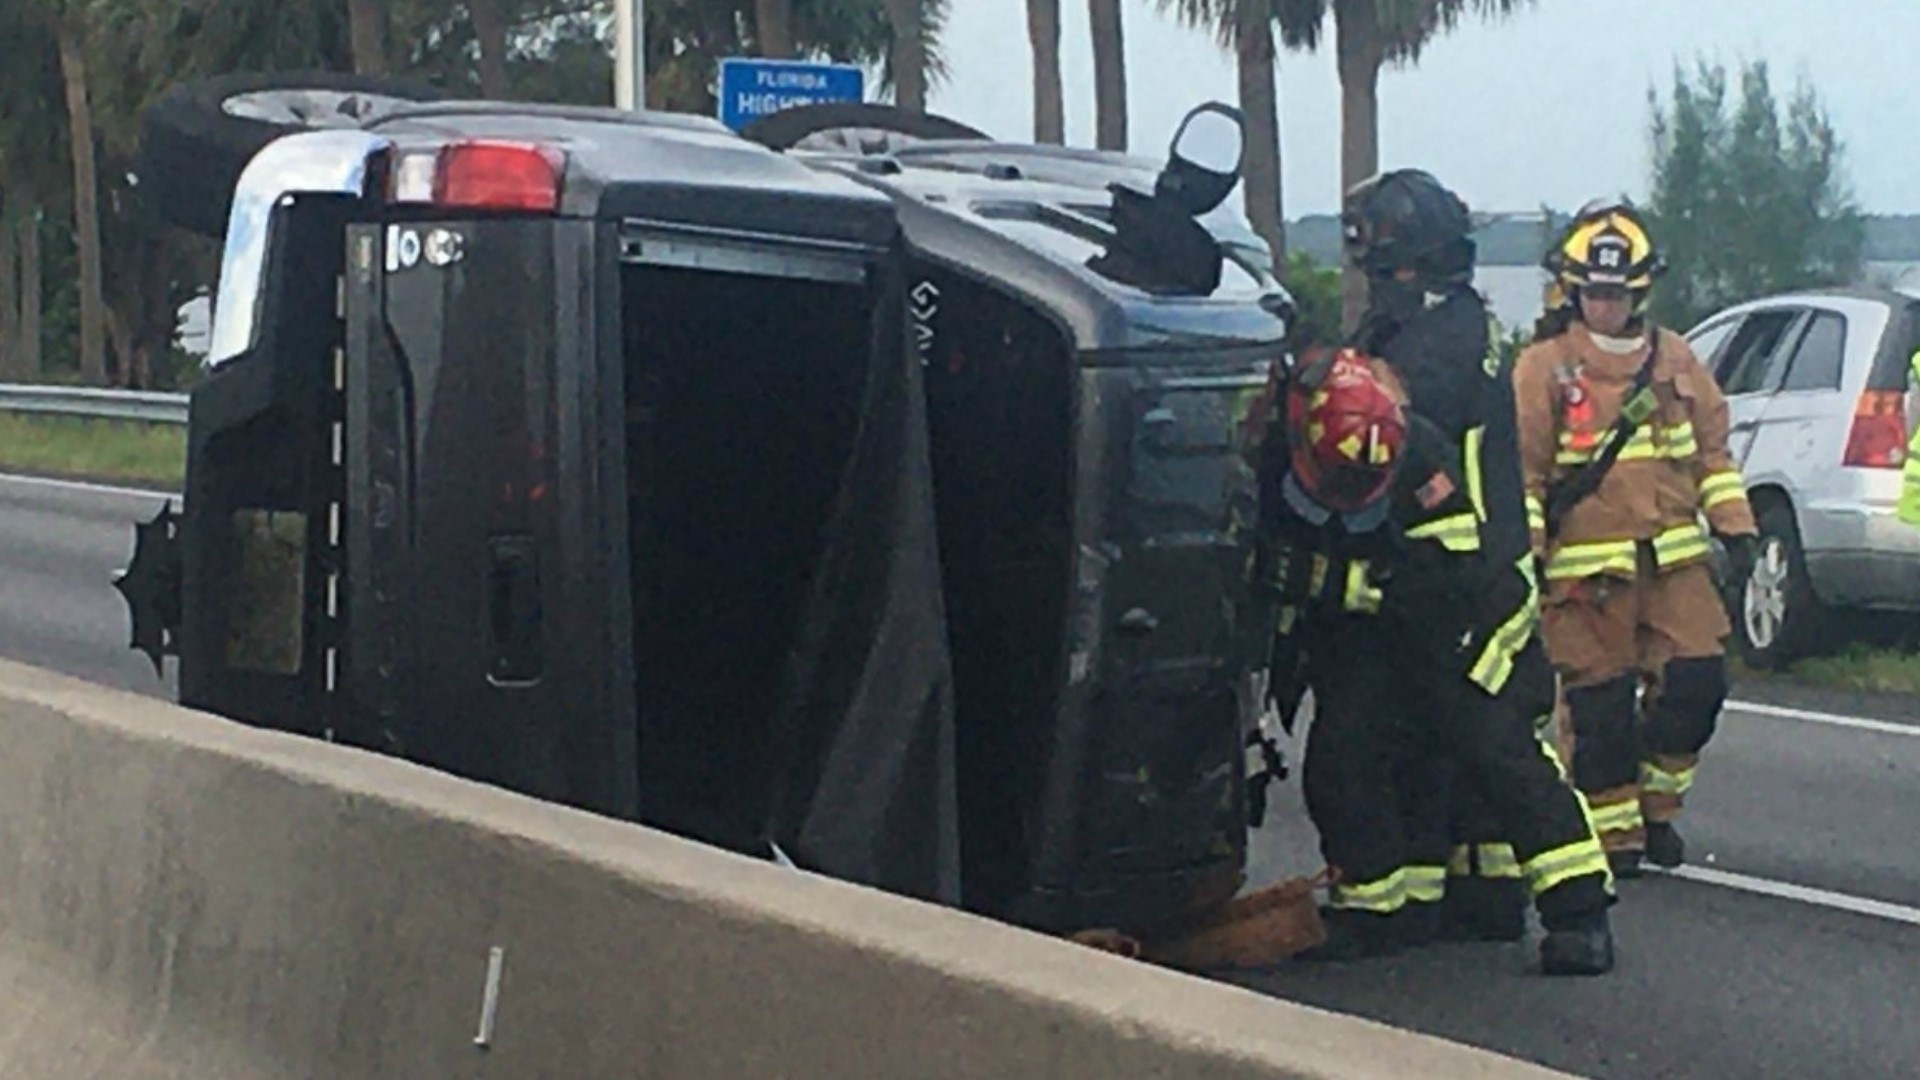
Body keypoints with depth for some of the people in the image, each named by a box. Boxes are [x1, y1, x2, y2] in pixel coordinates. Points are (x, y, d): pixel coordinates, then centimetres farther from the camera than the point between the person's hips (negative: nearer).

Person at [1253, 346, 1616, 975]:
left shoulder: (1425, 458, -28)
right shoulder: (1276, 457, -16)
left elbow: (1446, 581, -30)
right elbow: (1259, 549, 2)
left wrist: (1328, 581, -33)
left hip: (1459, 626, -4)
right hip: (1350, 640, 4)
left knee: (1496, 747, -15)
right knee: (1339, 757, -7)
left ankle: (1579, 911, -15)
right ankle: (1370, 913, 9)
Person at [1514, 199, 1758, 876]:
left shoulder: (1675, 360, 12)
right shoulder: (1543, 369, -3)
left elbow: (1712, 449, 18)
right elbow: (1522, 468, -4)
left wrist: (1734, 528, 13)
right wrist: (1525, 551, -10)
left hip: (1675, 559, 4)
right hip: (1588, 567, -4)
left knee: (1696, 682, -1)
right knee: (1602, 704, -1)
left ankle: (1657, 806, 19)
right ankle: (1614, 831, 12)